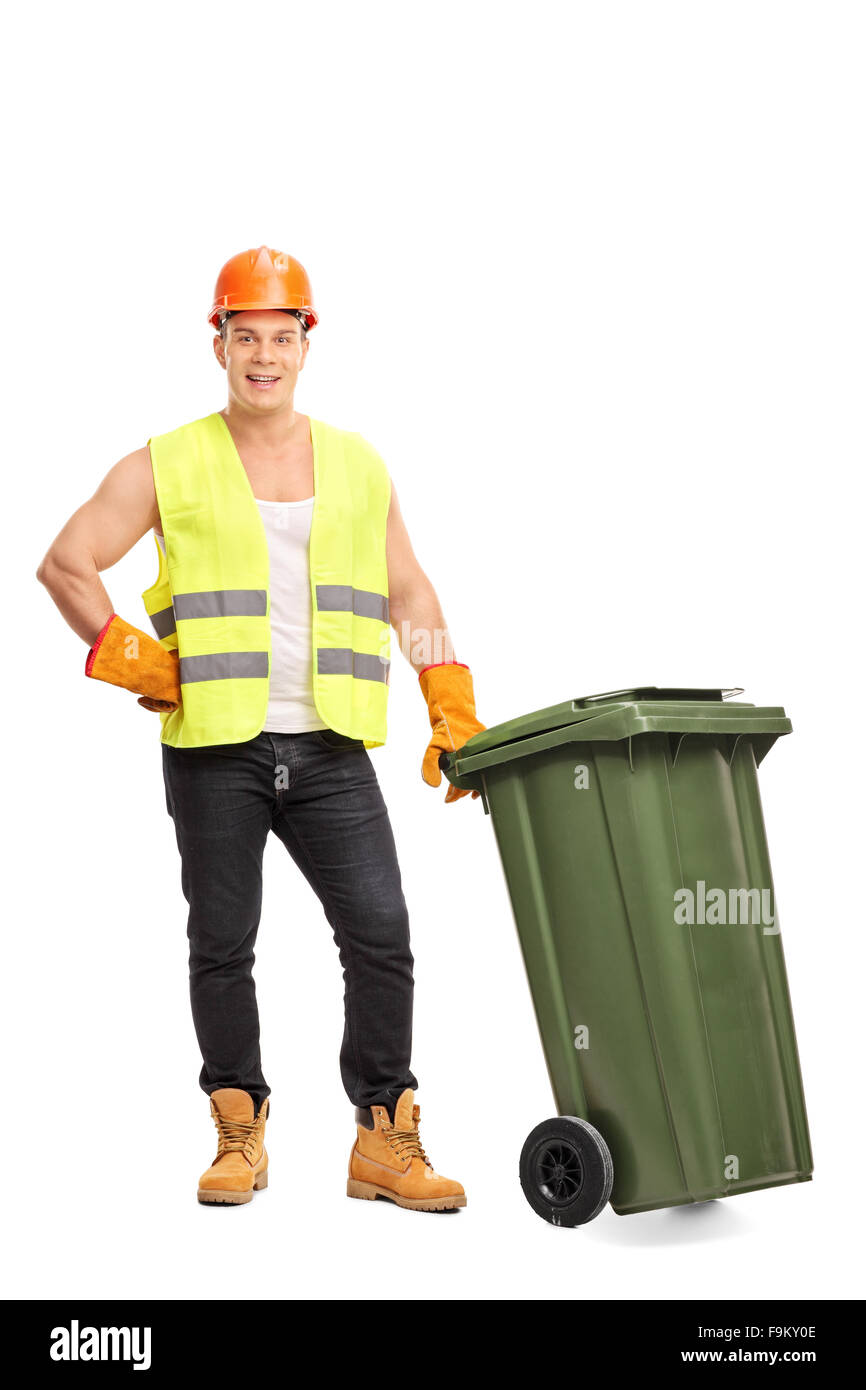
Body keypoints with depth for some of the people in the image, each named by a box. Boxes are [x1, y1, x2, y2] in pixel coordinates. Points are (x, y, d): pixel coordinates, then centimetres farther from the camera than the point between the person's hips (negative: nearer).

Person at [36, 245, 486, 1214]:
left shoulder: (358, 467, 12)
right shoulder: (169, 468, 3)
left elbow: (409, 594, 17)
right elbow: (66, 563, 3)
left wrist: (451, 706, 9)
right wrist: (131, 661, -4)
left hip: (330, 747, 2)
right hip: (215, 747, -2)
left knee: (381, 935, -4)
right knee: (222, 945, 5)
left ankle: (383, 1140, 7)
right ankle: (240, 1134, 20)